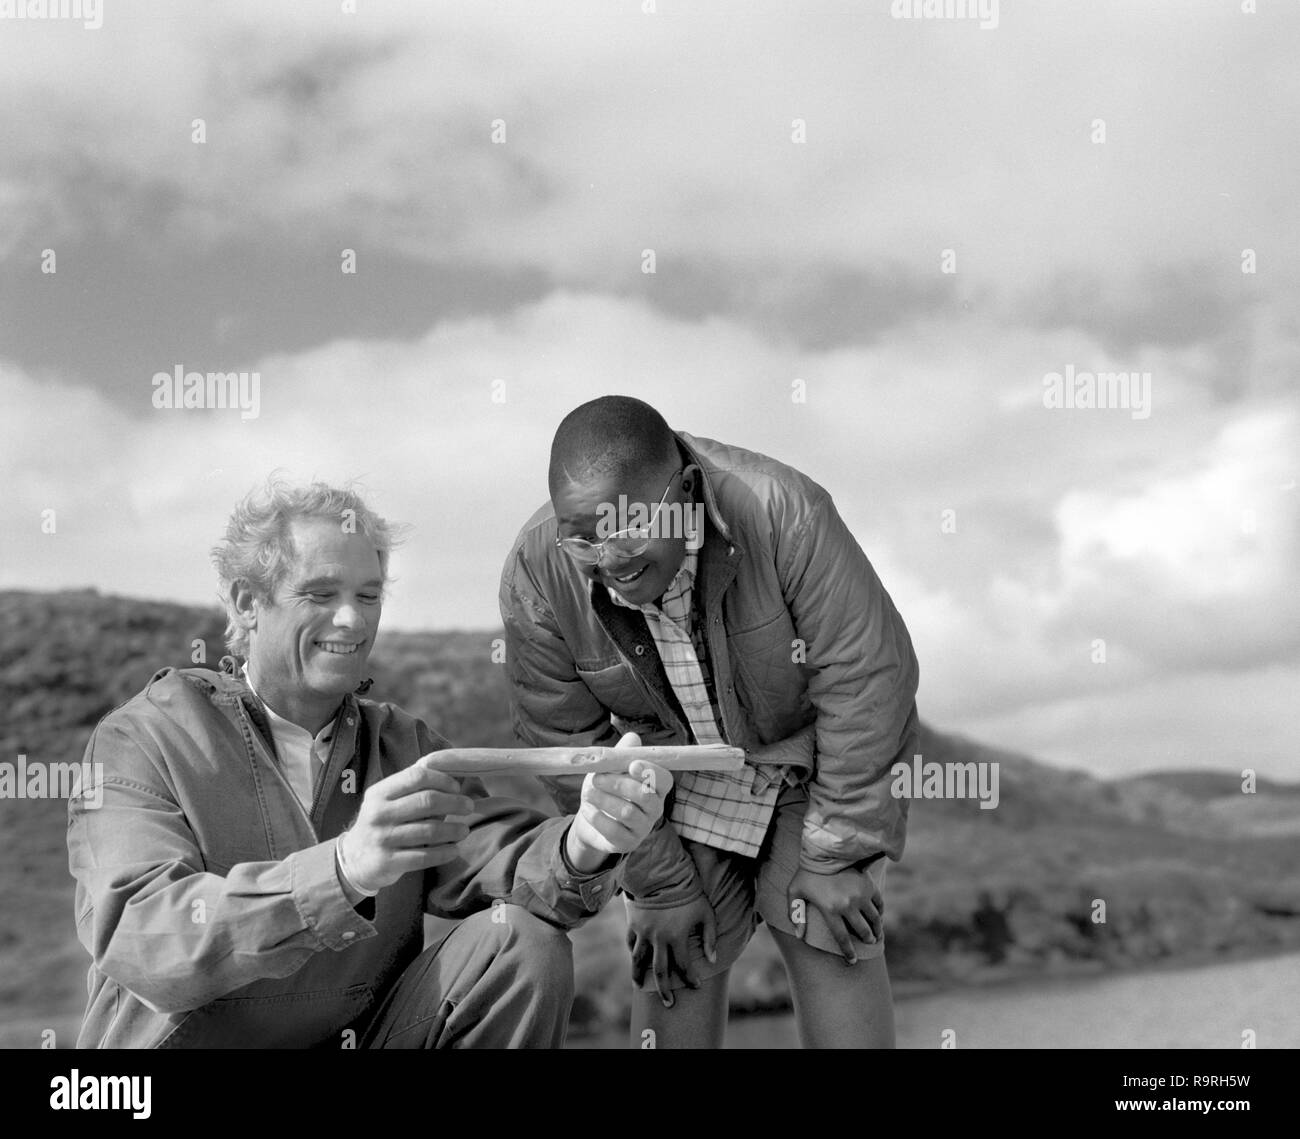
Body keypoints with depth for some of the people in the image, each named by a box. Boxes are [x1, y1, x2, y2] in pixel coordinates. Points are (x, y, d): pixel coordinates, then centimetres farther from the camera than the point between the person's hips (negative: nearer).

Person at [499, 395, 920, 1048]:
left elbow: (866, 680, -25)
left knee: (824, 938, -11)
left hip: (813, 754, -2)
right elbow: (571, 747, -11)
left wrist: (834, 858, -19)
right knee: (669, 957, -3)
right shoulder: (536, 572, -23)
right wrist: (661, 885, -8)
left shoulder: (783, 512, -33)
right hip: (680, 782, 2)